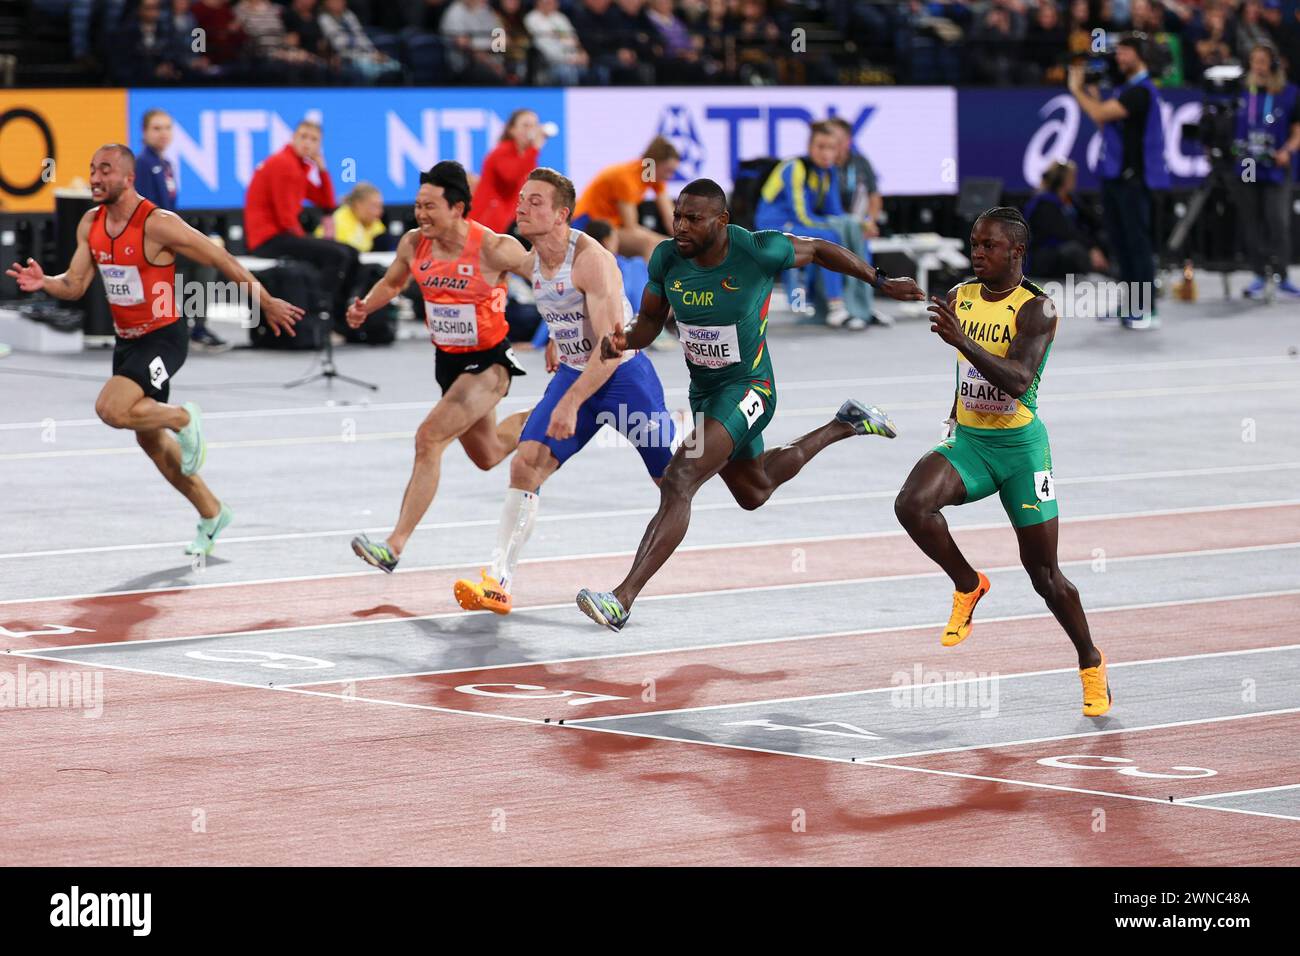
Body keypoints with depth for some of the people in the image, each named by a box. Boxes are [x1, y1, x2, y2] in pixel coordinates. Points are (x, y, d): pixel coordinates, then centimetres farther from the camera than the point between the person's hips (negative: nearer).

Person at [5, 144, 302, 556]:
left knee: (111, 409, -28)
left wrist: (266, 303, -8)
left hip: (163, 338, -8)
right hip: (126, 339, 8)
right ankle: (211, 514, 32)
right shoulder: (90, 224, 0)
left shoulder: (157, 224, -21)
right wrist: (44, 282, -20)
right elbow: (75, 284, 3)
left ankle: (183, 418, 0)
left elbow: (222, 260, -14)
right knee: (149, 438, 17)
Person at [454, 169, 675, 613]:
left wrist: (570, 404, -32)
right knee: (526, 464, -13)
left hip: (623, 374, -6)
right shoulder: (531, 263, 0)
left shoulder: (591, 260, -24)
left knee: (675, 480, 6)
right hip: (572, 373, 6)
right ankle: (497, 581, -17)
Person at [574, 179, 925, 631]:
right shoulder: (667, 259, -12)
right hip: (703, 390, 7)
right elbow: (650, 321, 4)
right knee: (754, 492, 30)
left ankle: (622, 599, -30)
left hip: (748, 388, -7)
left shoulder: (759, 252, -25)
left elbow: (819, 249, -5)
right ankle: (844, 425, 53)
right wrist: (624, 340, -21)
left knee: (678, 481, -26)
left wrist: (881, 283, 7)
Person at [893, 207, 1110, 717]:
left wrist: (961, 339, -40)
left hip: (1020, 446, -4)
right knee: (911, 504, -27)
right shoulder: (960, 297, 4)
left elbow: (1018, 380, -30)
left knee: (1044, 573, 1)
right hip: (967, 441, 4)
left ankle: (1091, 663, 24)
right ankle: (968, 585, -1)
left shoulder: (1036, 309, -15)